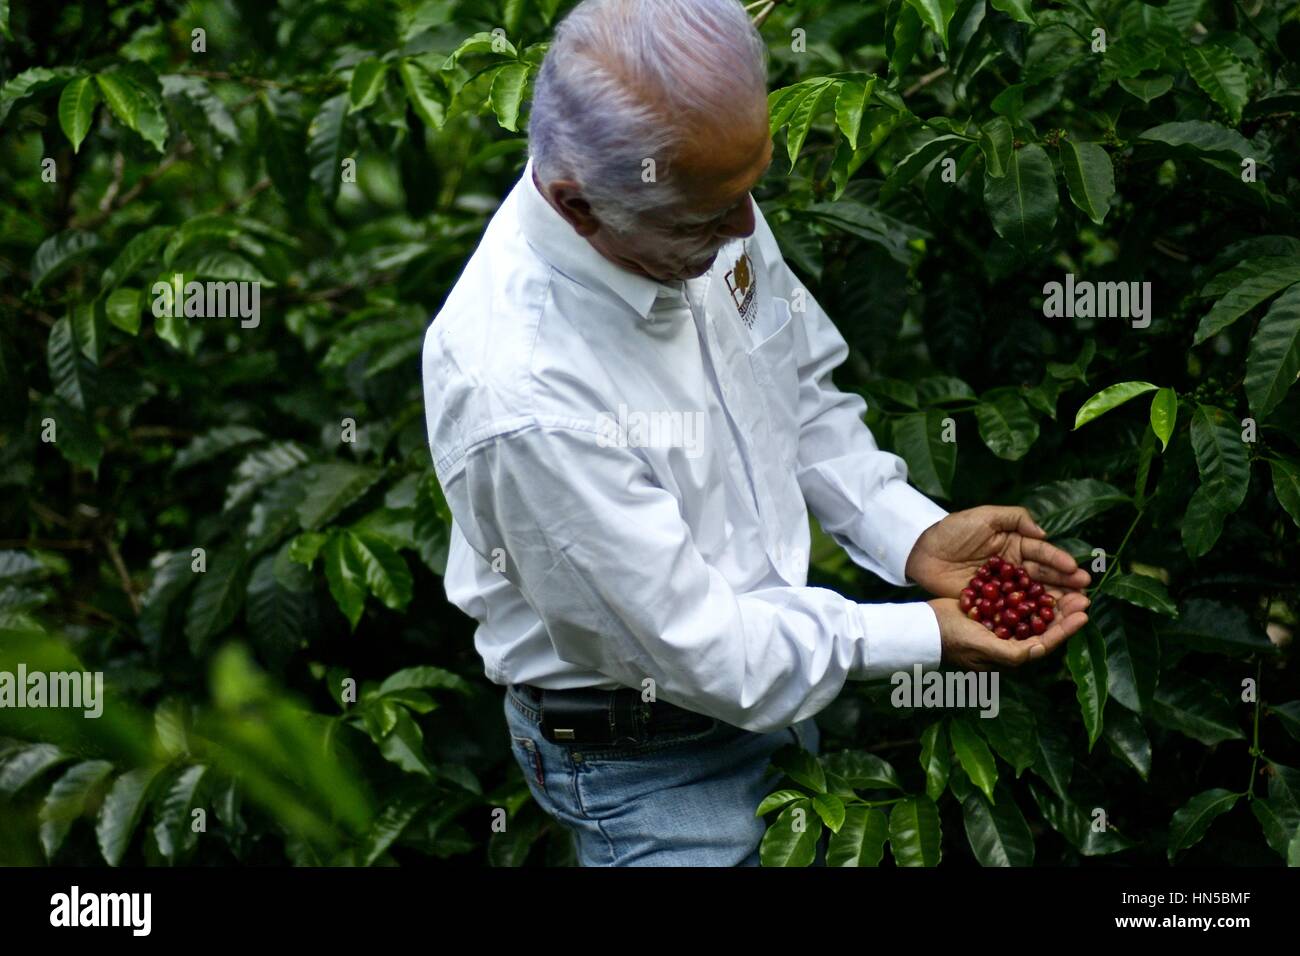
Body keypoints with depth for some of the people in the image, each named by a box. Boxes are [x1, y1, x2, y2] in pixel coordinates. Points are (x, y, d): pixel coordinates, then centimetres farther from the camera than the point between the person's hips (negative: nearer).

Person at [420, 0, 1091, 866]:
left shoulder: (705, 205, -14)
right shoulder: (517, 393, -37)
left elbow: (803, 389, 5)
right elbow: (697, 646, -27)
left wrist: (914, 535, -8)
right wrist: (922, 637, -23)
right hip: (644, 755, -7)